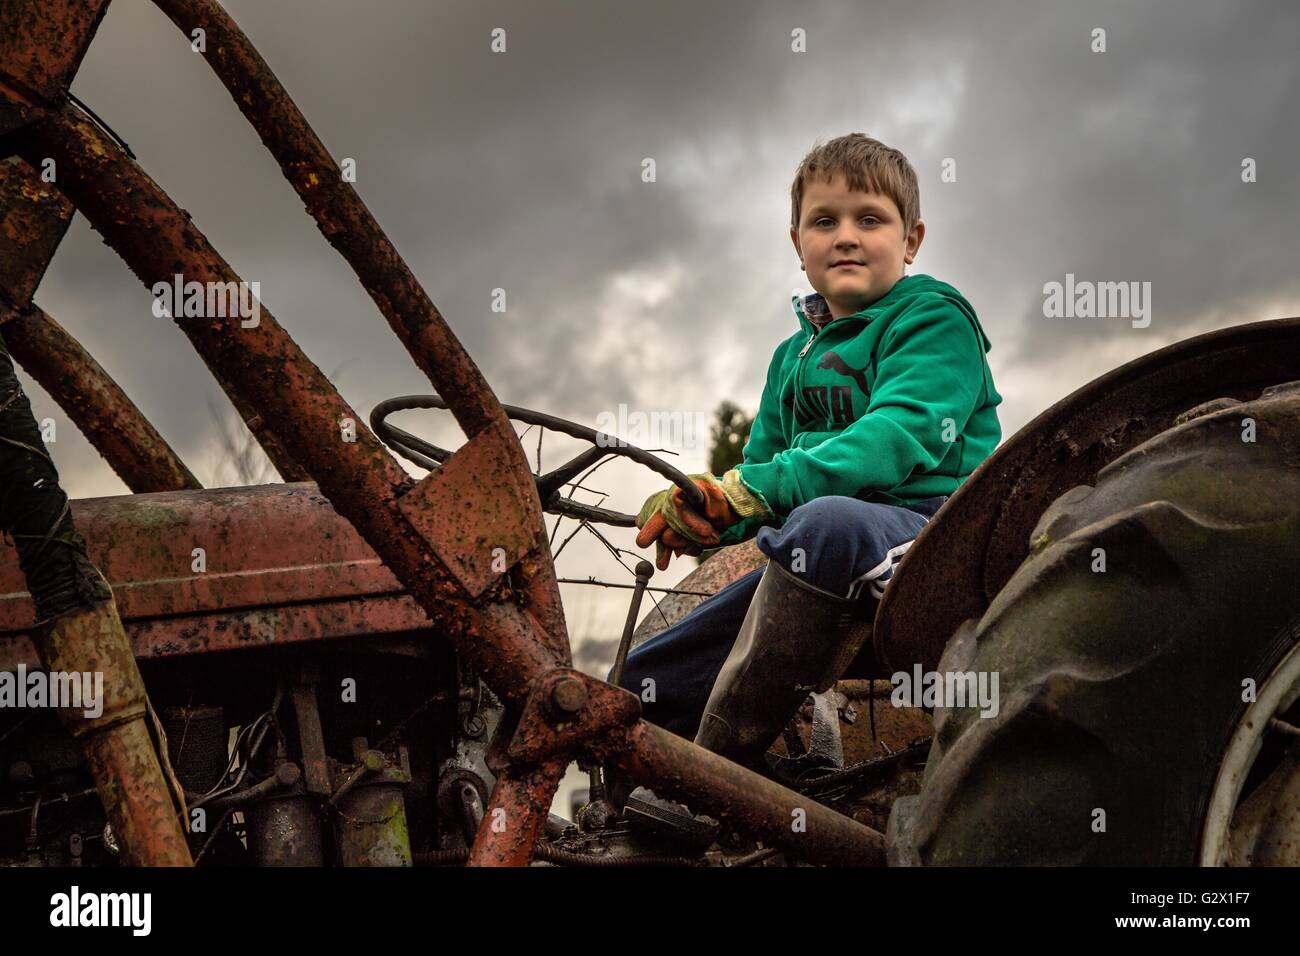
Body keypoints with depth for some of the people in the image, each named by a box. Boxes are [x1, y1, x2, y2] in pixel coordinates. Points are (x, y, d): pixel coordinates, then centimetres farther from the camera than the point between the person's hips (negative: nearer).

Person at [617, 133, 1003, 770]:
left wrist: (756, 491, -26)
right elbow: (762, 469, 19)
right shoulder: (794, 357, 22)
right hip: (822, 563, 8)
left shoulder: (933, 320, 0)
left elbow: (899, 437, -17)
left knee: (825, 522, -41)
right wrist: (701, 510, -7)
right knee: (646, 681, -3)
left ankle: (713, 773, -36)